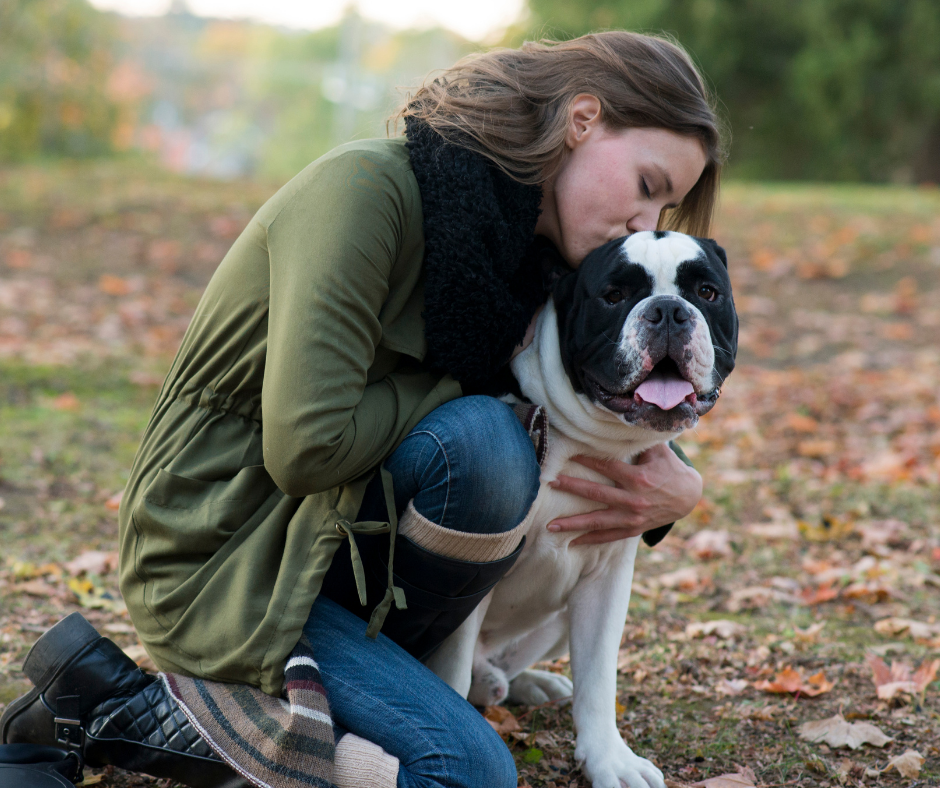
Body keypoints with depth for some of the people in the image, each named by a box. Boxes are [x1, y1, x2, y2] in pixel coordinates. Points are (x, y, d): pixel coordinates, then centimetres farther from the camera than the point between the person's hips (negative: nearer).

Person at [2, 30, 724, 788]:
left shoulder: (515, 255, 4)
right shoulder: (366, 188, -22)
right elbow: (309, 446, -30)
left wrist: (679, 484, -8)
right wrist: (456, 386, -15)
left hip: (325, 536, 8)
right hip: (219, 561, -8)